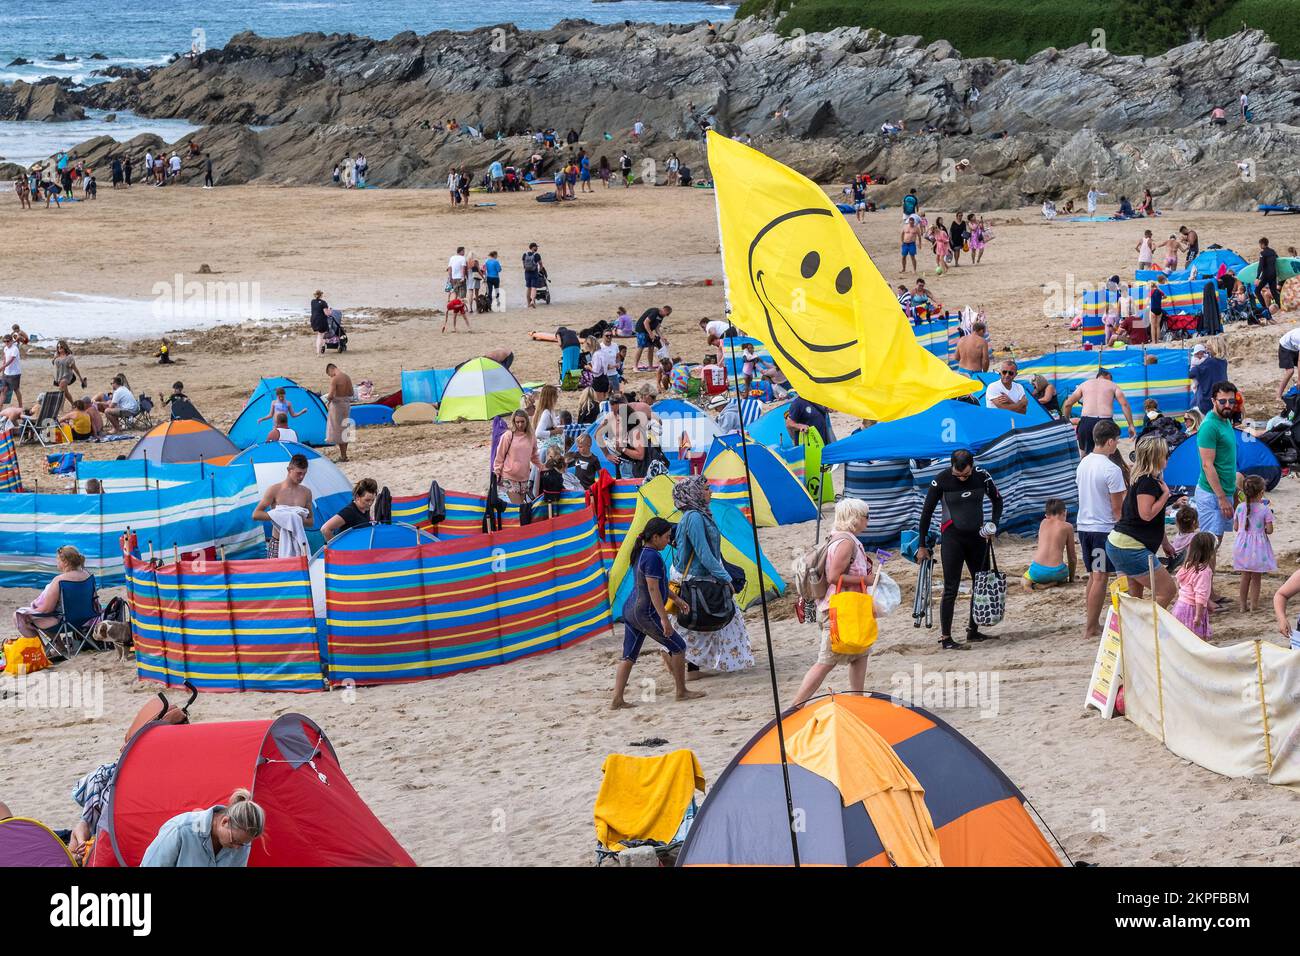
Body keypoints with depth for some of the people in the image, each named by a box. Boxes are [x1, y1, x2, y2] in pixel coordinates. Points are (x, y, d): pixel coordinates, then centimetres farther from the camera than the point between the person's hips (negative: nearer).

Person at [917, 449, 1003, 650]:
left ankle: (973, 631, 22)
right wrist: (922, 546, -4)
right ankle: (946, 639, -6)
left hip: (977, 537, 4)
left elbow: (997, 500, 14)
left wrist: (994, 524, -3)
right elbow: (927, 512, -4)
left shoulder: (982, 477, -3)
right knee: (951, 589, -8)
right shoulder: (941, 480, -12)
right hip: (952, 537, -4)